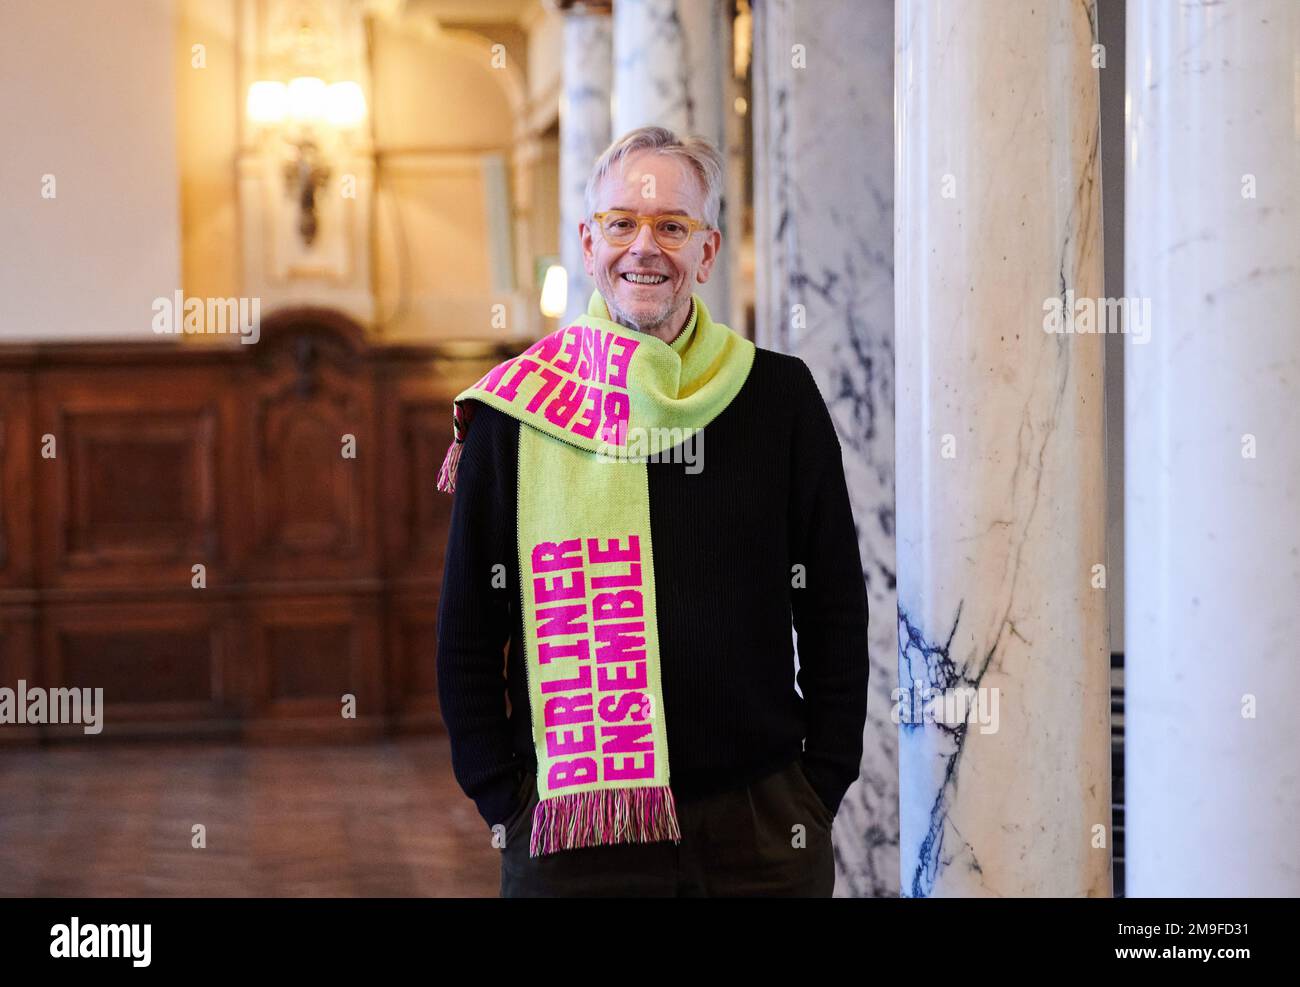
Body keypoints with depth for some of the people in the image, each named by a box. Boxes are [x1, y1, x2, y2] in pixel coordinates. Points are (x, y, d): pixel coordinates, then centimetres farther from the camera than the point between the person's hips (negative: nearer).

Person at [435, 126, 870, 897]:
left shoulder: (781, 398, 4)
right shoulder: (515, 411, 1)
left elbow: (836, 615, 7)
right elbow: (468, 634, 4)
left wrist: (820, 789, 1)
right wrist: (505, 802, -2)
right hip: (571, 828, -1)